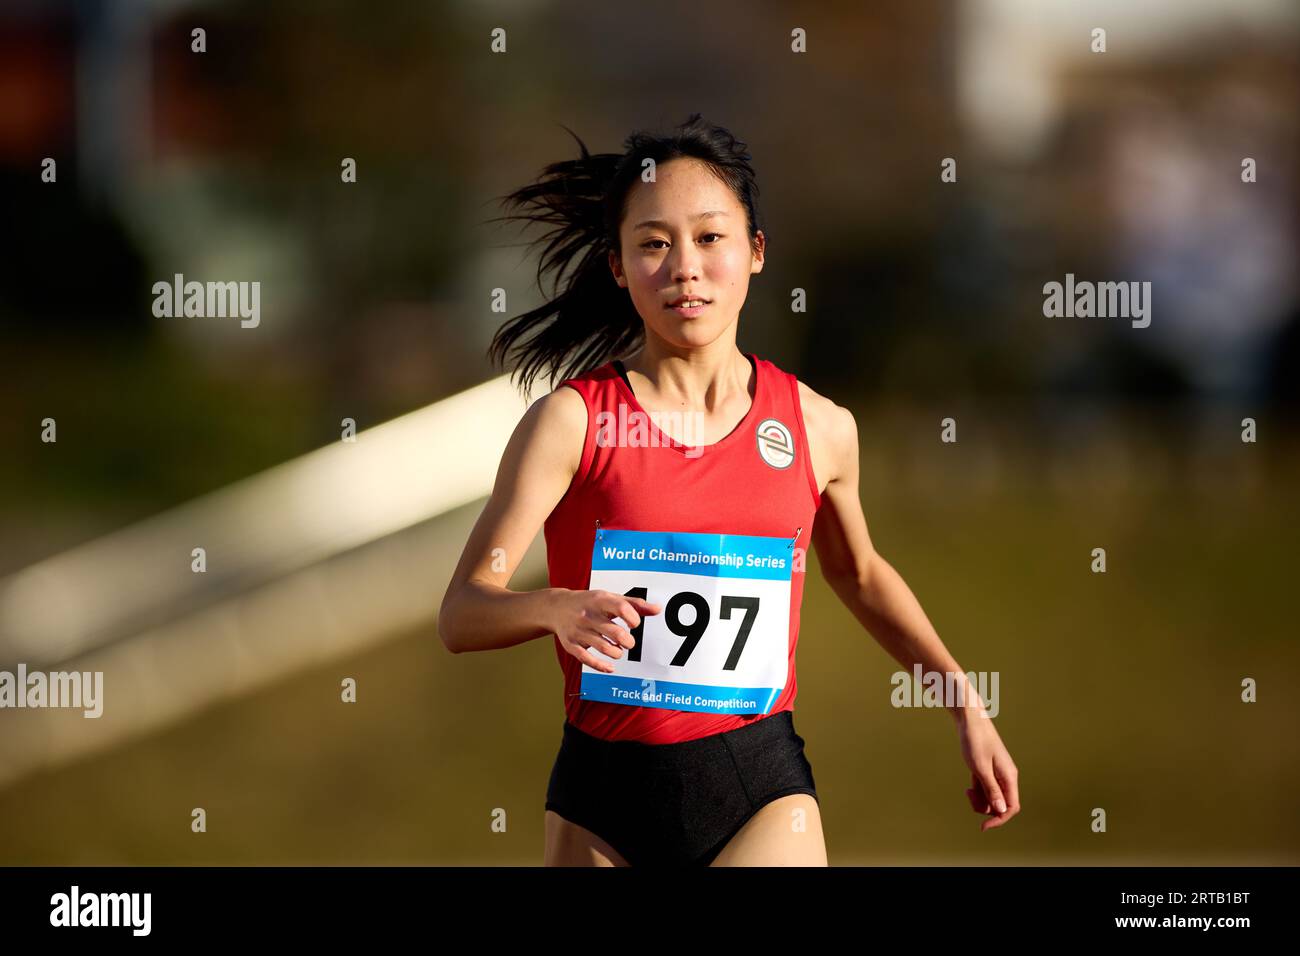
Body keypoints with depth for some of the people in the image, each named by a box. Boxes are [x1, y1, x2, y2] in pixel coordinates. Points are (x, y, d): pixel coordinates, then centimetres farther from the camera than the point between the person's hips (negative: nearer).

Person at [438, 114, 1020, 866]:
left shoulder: (819, 428, 2)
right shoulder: (571, 421, -6)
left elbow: (859, 574, 23)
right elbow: (463, 612, -12)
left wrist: (966, 705, 19)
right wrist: (558, 610, -33)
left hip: (761, 797, 0)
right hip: (602, 802, 0)